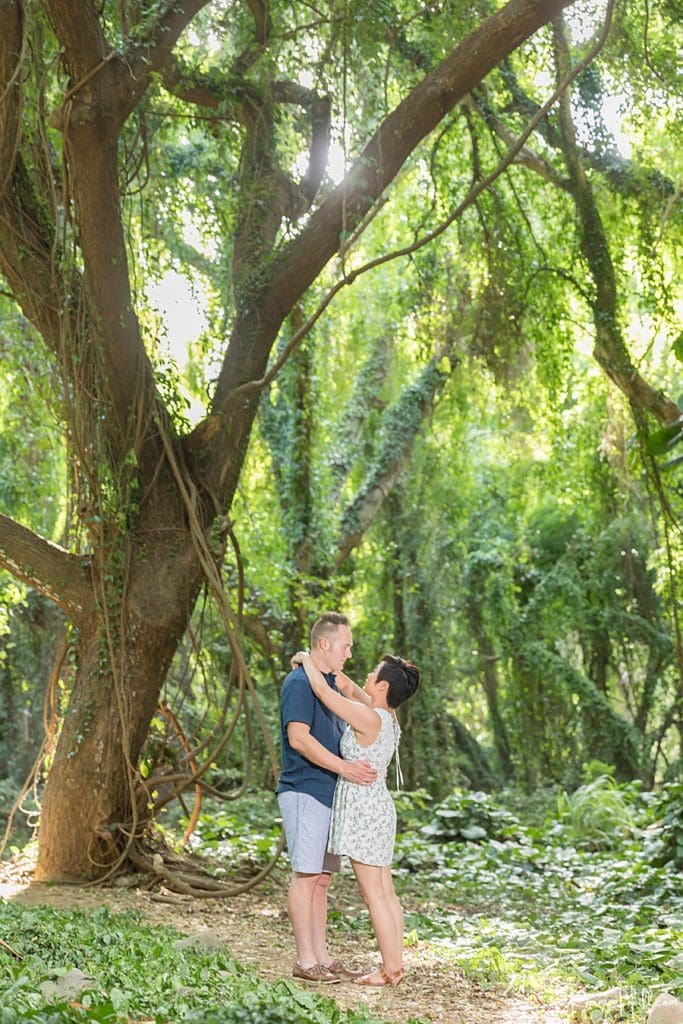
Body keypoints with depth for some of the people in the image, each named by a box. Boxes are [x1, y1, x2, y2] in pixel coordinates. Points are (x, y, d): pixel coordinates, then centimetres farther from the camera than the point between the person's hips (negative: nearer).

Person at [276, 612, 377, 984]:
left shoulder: (330, 682, 17)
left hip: (328, 793, 10)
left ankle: (322, 956, 15)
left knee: (322, 877, 10)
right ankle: (305, 960, -3)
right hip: (304, 792, -9)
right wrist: (345, 768, -22)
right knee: (305, 876, -6)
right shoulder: (299, 682, -12)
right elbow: (299, 738, -21)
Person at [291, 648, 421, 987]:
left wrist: (306, 658, -2)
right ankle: (396, 965, 13)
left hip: (363, 812, -9)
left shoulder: (370, 718, -19)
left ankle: (390, 969, 0)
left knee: (373, 895, -3)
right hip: (379, 809, 9)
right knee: (385, 892, 10)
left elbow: (322, 691, -17)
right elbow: (347, 689, 20)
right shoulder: (388, 715, 6)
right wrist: (322, 664, 16)